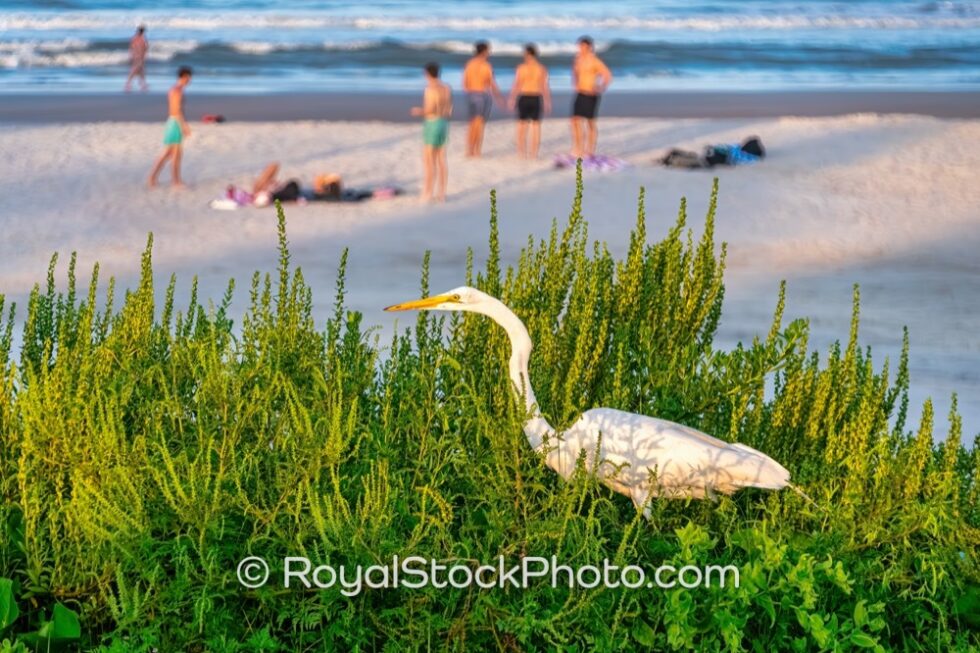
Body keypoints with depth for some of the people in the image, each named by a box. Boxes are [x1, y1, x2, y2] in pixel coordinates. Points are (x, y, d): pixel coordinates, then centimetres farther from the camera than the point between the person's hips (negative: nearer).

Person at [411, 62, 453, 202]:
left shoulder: (430, 88, -18)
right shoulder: (447, 87, 7)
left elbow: (429, 110, -23)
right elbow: (449, 110, 11)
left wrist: (419, 111, -5)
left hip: (432, 125, -8)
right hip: (444, 125, 8)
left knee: (429, 162, -2)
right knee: (441, 161, 11)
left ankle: (427, 194, 0)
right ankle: (441, 193, 13)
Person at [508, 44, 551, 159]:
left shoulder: (521, 68, -5)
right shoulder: (542, 69, -1)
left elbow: (516, 86, -7)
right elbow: (545, 87, -3)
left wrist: (512, 101, -1)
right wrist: (547, 103, 4)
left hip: (523, 98, -1)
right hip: (536, 99, 1)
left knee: (522, 126, 8)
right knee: (536, 126, 6)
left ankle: (521, 152, 4)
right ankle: (534, 153, 3)